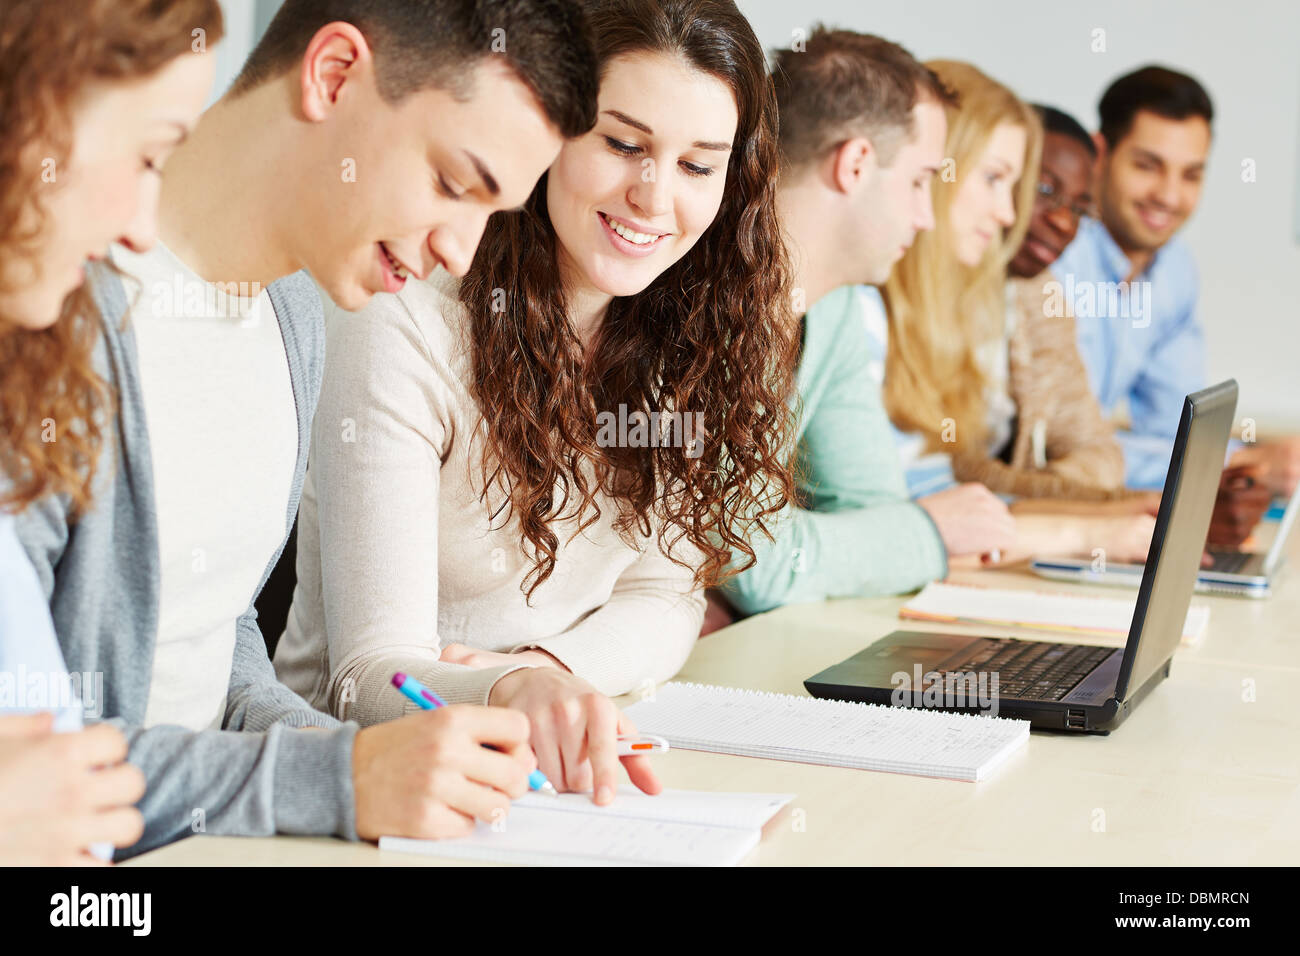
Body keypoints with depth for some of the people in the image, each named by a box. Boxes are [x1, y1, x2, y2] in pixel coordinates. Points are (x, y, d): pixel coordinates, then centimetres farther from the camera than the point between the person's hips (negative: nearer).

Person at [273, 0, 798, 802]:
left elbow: (663, 596, 4)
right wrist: (510, 695, -41)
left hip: (575, 761, 4)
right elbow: (372, 673, -19)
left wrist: (545, 667, -17)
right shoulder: (406, 328, -15)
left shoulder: (696, 338, 4)